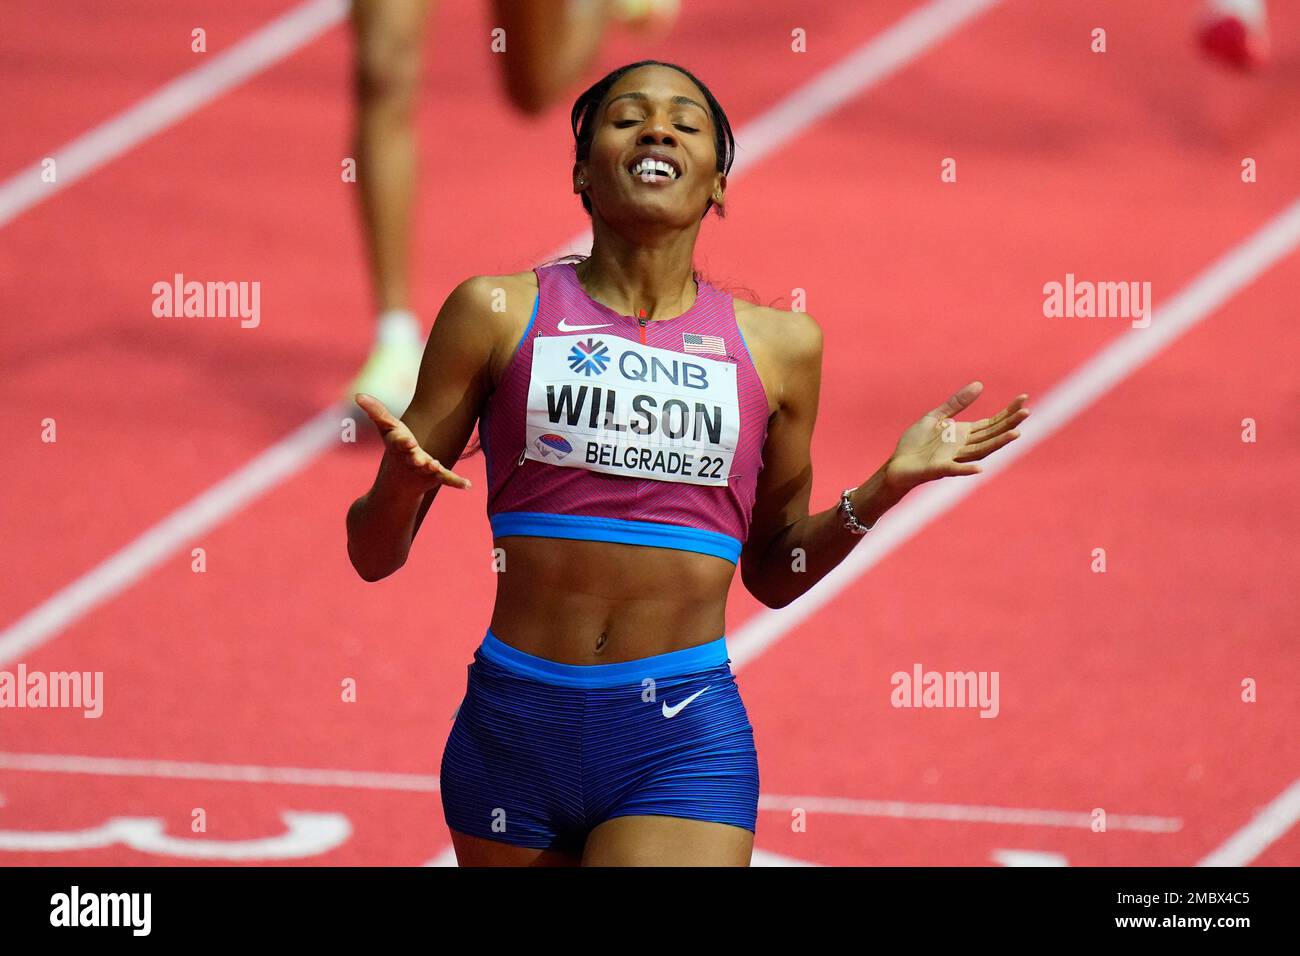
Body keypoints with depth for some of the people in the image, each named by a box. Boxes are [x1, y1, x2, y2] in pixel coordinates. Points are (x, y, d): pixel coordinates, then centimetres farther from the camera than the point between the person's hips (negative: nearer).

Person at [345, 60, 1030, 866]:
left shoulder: (778, 346, 9)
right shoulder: (500, 313, 4)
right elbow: (375, 555, 6)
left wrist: (885, 489, 3)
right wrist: (402, 482, -17)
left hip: (683, 739, -1)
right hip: (515, 725, 1)